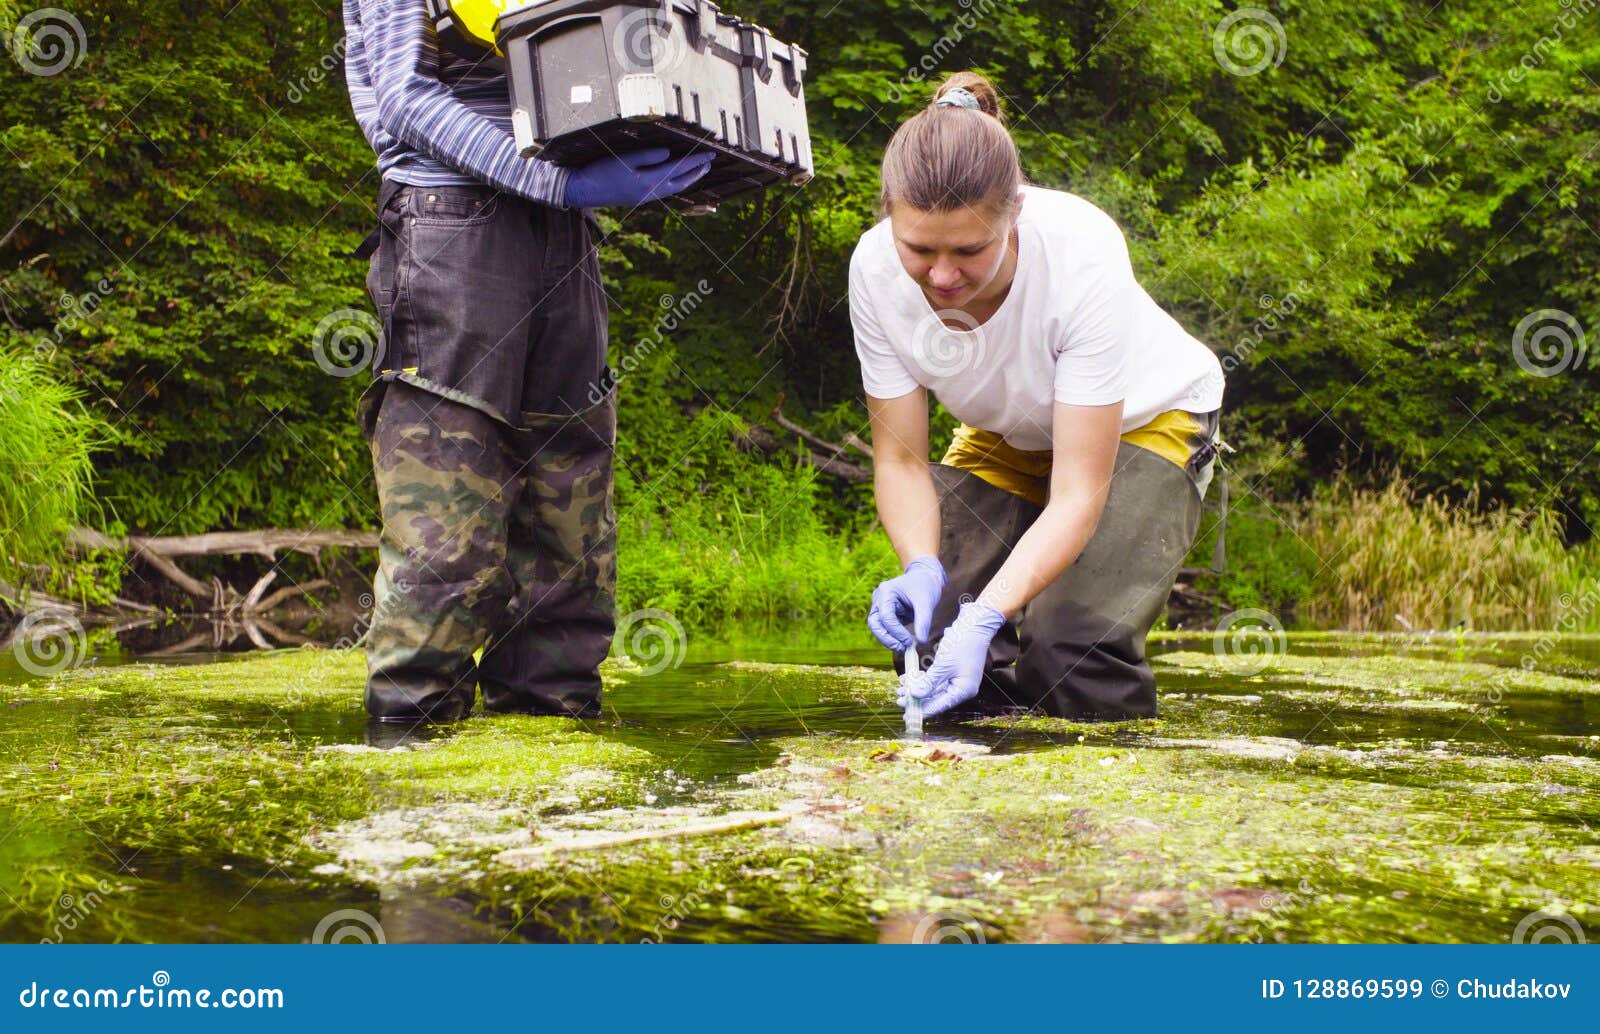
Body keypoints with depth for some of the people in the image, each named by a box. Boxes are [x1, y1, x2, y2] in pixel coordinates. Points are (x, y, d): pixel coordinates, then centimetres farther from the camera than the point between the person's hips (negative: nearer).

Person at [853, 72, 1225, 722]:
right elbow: (900, 459, -18)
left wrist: (987, 614, -49)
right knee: (928, 635, -15)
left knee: (1073, 649, -25)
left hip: (1141, 422, -4)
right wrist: (922, 568, -38)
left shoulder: (1081, 255, -39)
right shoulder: (876, 268, -28)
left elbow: (1077, 495, -36)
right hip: (1005, 436, 4)